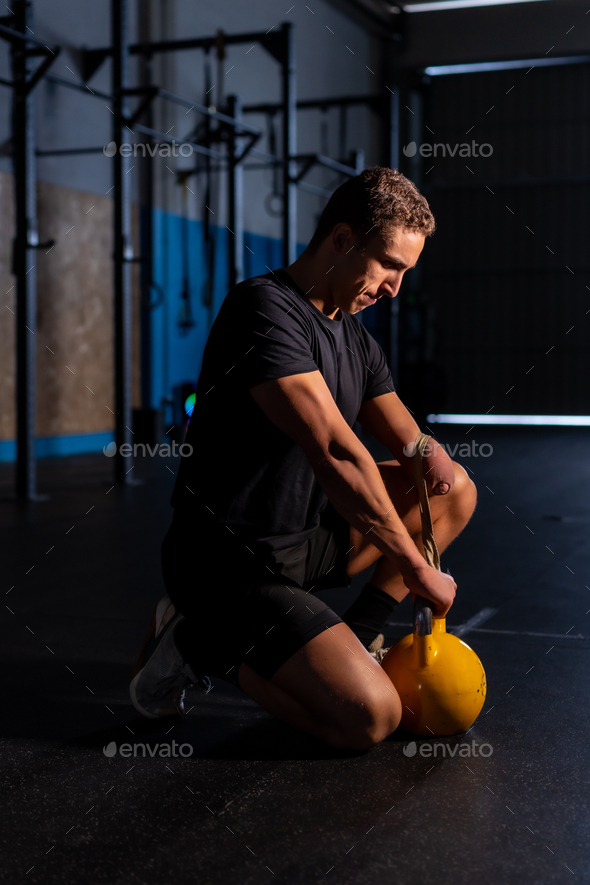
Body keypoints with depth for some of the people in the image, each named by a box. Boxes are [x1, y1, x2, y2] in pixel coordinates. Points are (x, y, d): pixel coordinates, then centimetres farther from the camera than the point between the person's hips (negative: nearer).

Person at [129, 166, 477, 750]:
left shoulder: (356, 340, 11)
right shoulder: (265, 310, -20)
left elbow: (406, 437, 16)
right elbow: (337, 453, -26)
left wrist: (432, 456, -10)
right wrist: (416, 567, -20)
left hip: (307, 540, 9)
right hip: (230, 563, -9)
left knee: (455, 488, 9)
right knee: (371, 715, -22)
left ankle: (354, 639, 7)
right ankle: (199, 644, -3)